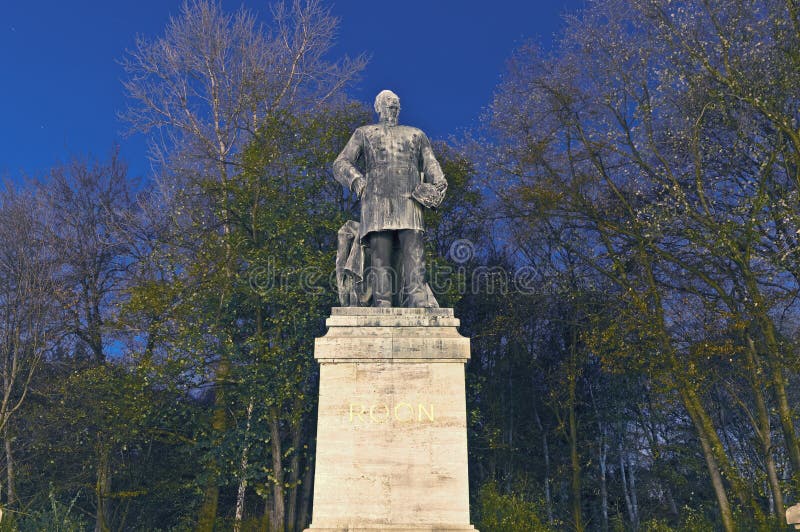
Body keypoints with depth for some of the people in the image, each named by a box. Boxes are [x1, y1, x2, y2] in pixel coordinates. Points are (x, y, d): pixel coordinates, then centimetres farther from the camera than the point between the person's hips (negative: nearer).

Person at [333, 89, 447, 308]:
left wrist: (439, 184, -1)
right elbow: (340, 164, 16)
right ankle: (382, 304, -19)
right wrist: (357, 181, -4)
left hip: (409, 201, 1)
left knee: (414, 254, -18)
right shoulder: (364, 133, 27)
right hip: (377, 200, -1)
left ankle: (420, 302, -29)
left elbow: (431, 166, 22)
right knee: (380, 256, -13)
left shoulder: (416, 135, 33)